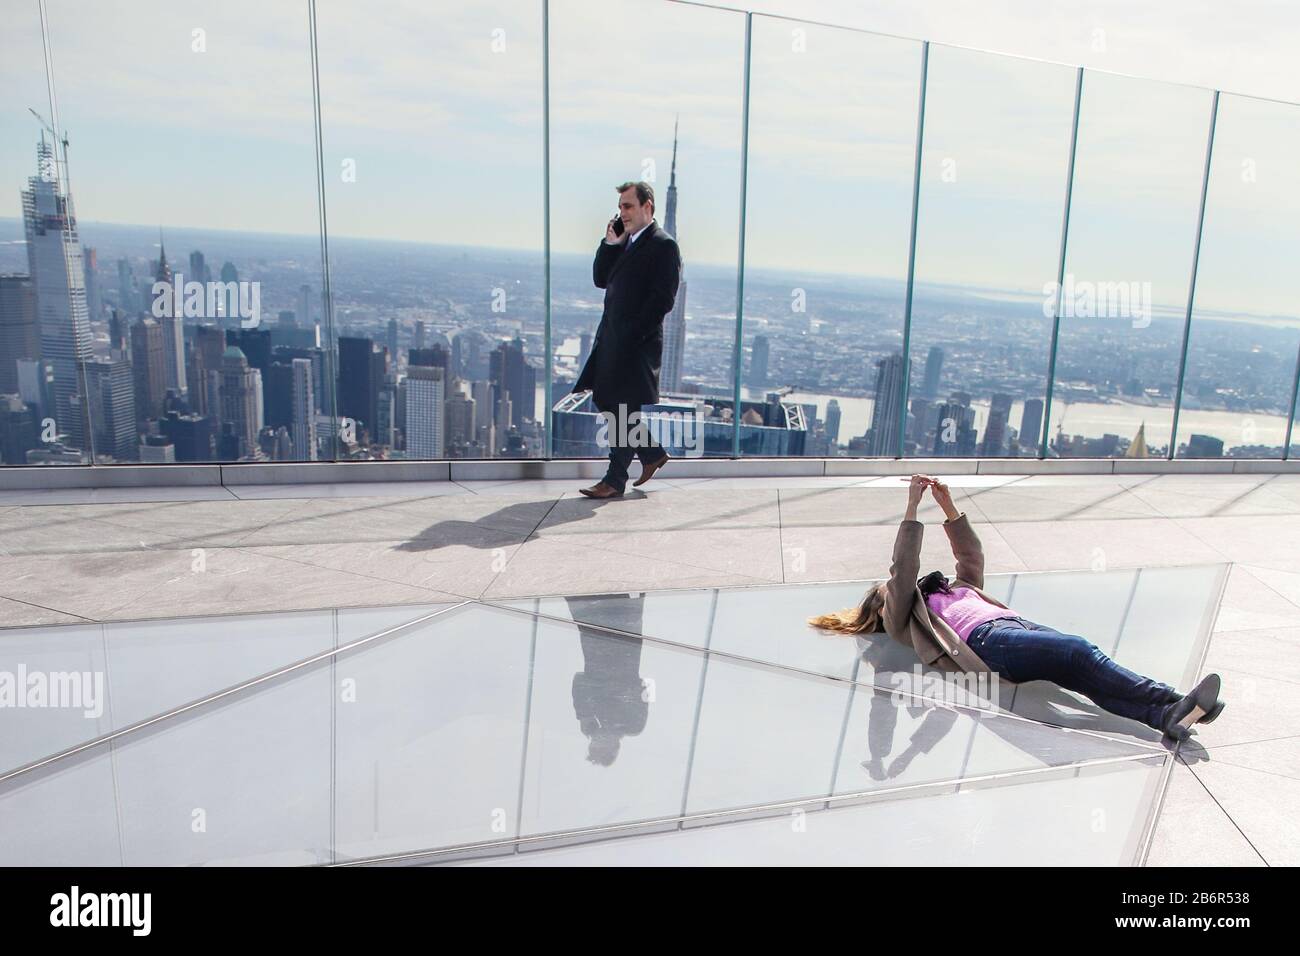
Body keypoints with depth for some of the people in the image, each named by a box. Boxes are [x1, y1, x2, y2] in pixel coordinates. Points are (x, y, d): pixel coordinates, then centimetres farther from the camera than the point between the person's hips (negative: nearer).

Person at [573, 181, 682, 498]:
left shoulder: (663, 245, -9)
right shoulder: (624, 242, 16)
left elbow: (663, 299, -16)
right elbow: (601, 280, 14)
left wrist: (632, 335, -19)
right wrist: (610, 243, 2)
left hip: (638, 342, -9)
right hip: (612, 338, 9)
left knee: (623, 409, -3)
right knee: (606, 401, 13)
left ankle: (615, 480, 7)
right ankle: (652, 453, 28)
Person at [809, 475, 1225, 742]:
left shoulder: (953, 591, 41)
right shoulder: (902, 618, 20)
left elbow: (972, 558, 36)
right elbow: (903, 570, 5)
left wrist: (950, 509, 28)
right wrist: (912, 508, 1)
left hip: (1014, 623, 6)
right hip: (985, 639, -6)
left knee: (1083, 671, -23)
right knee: (1080, 652, -27)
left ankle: (1168, 716, -41)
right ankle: (1173, 700, -37)